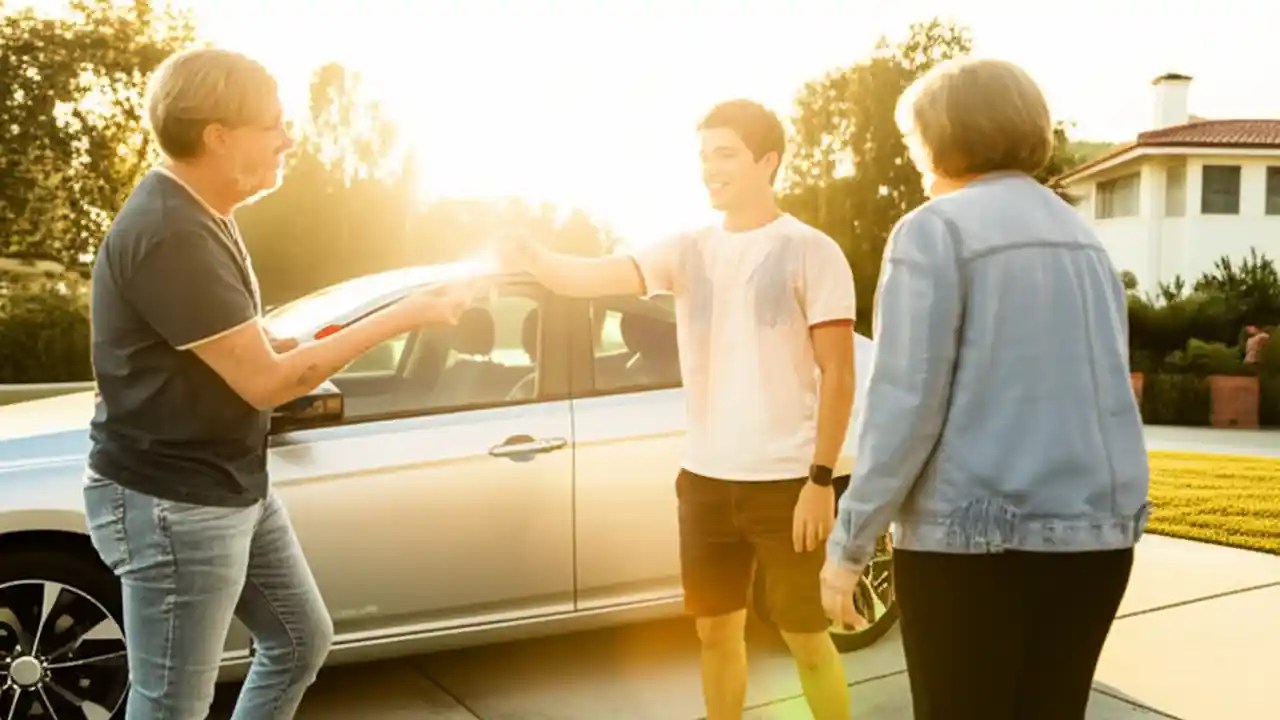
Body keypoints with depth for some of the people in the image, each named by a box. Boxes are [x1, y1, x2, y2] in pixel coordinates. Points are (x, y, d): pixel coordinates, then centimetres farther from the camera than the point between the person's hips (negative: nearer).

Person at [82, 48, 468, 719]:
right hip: (173, 504, -10)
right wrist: (398, 318, -18)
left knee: (301, 640, 20)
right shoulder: (169, 234, -24)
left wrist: (297, 343, -2)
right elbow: (266, 382, -23)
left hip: (237, 489, 10)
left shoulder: (200, 214, 9)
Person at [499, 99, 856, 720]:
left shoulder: (811, 253, -7)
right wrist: (533, 259, -29)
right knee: (717, 631, 16)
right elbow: (594, 277, -8)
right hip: (705, 479, 5)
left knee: (807, 640, 8)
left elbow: (838, 374, -8)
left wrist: (822, 477, -14)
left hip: (786, 482, -4)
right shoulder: (688, 250, 5)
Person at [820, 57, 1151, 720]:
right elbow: (1103, 391, 16)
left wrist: (849, 544, -8)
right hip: (1096, 528, 7)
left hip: (974, 533, -7)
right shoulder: (1083, 237, 14)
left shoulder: (935, 229, -8)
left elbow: (904, 403, -14)